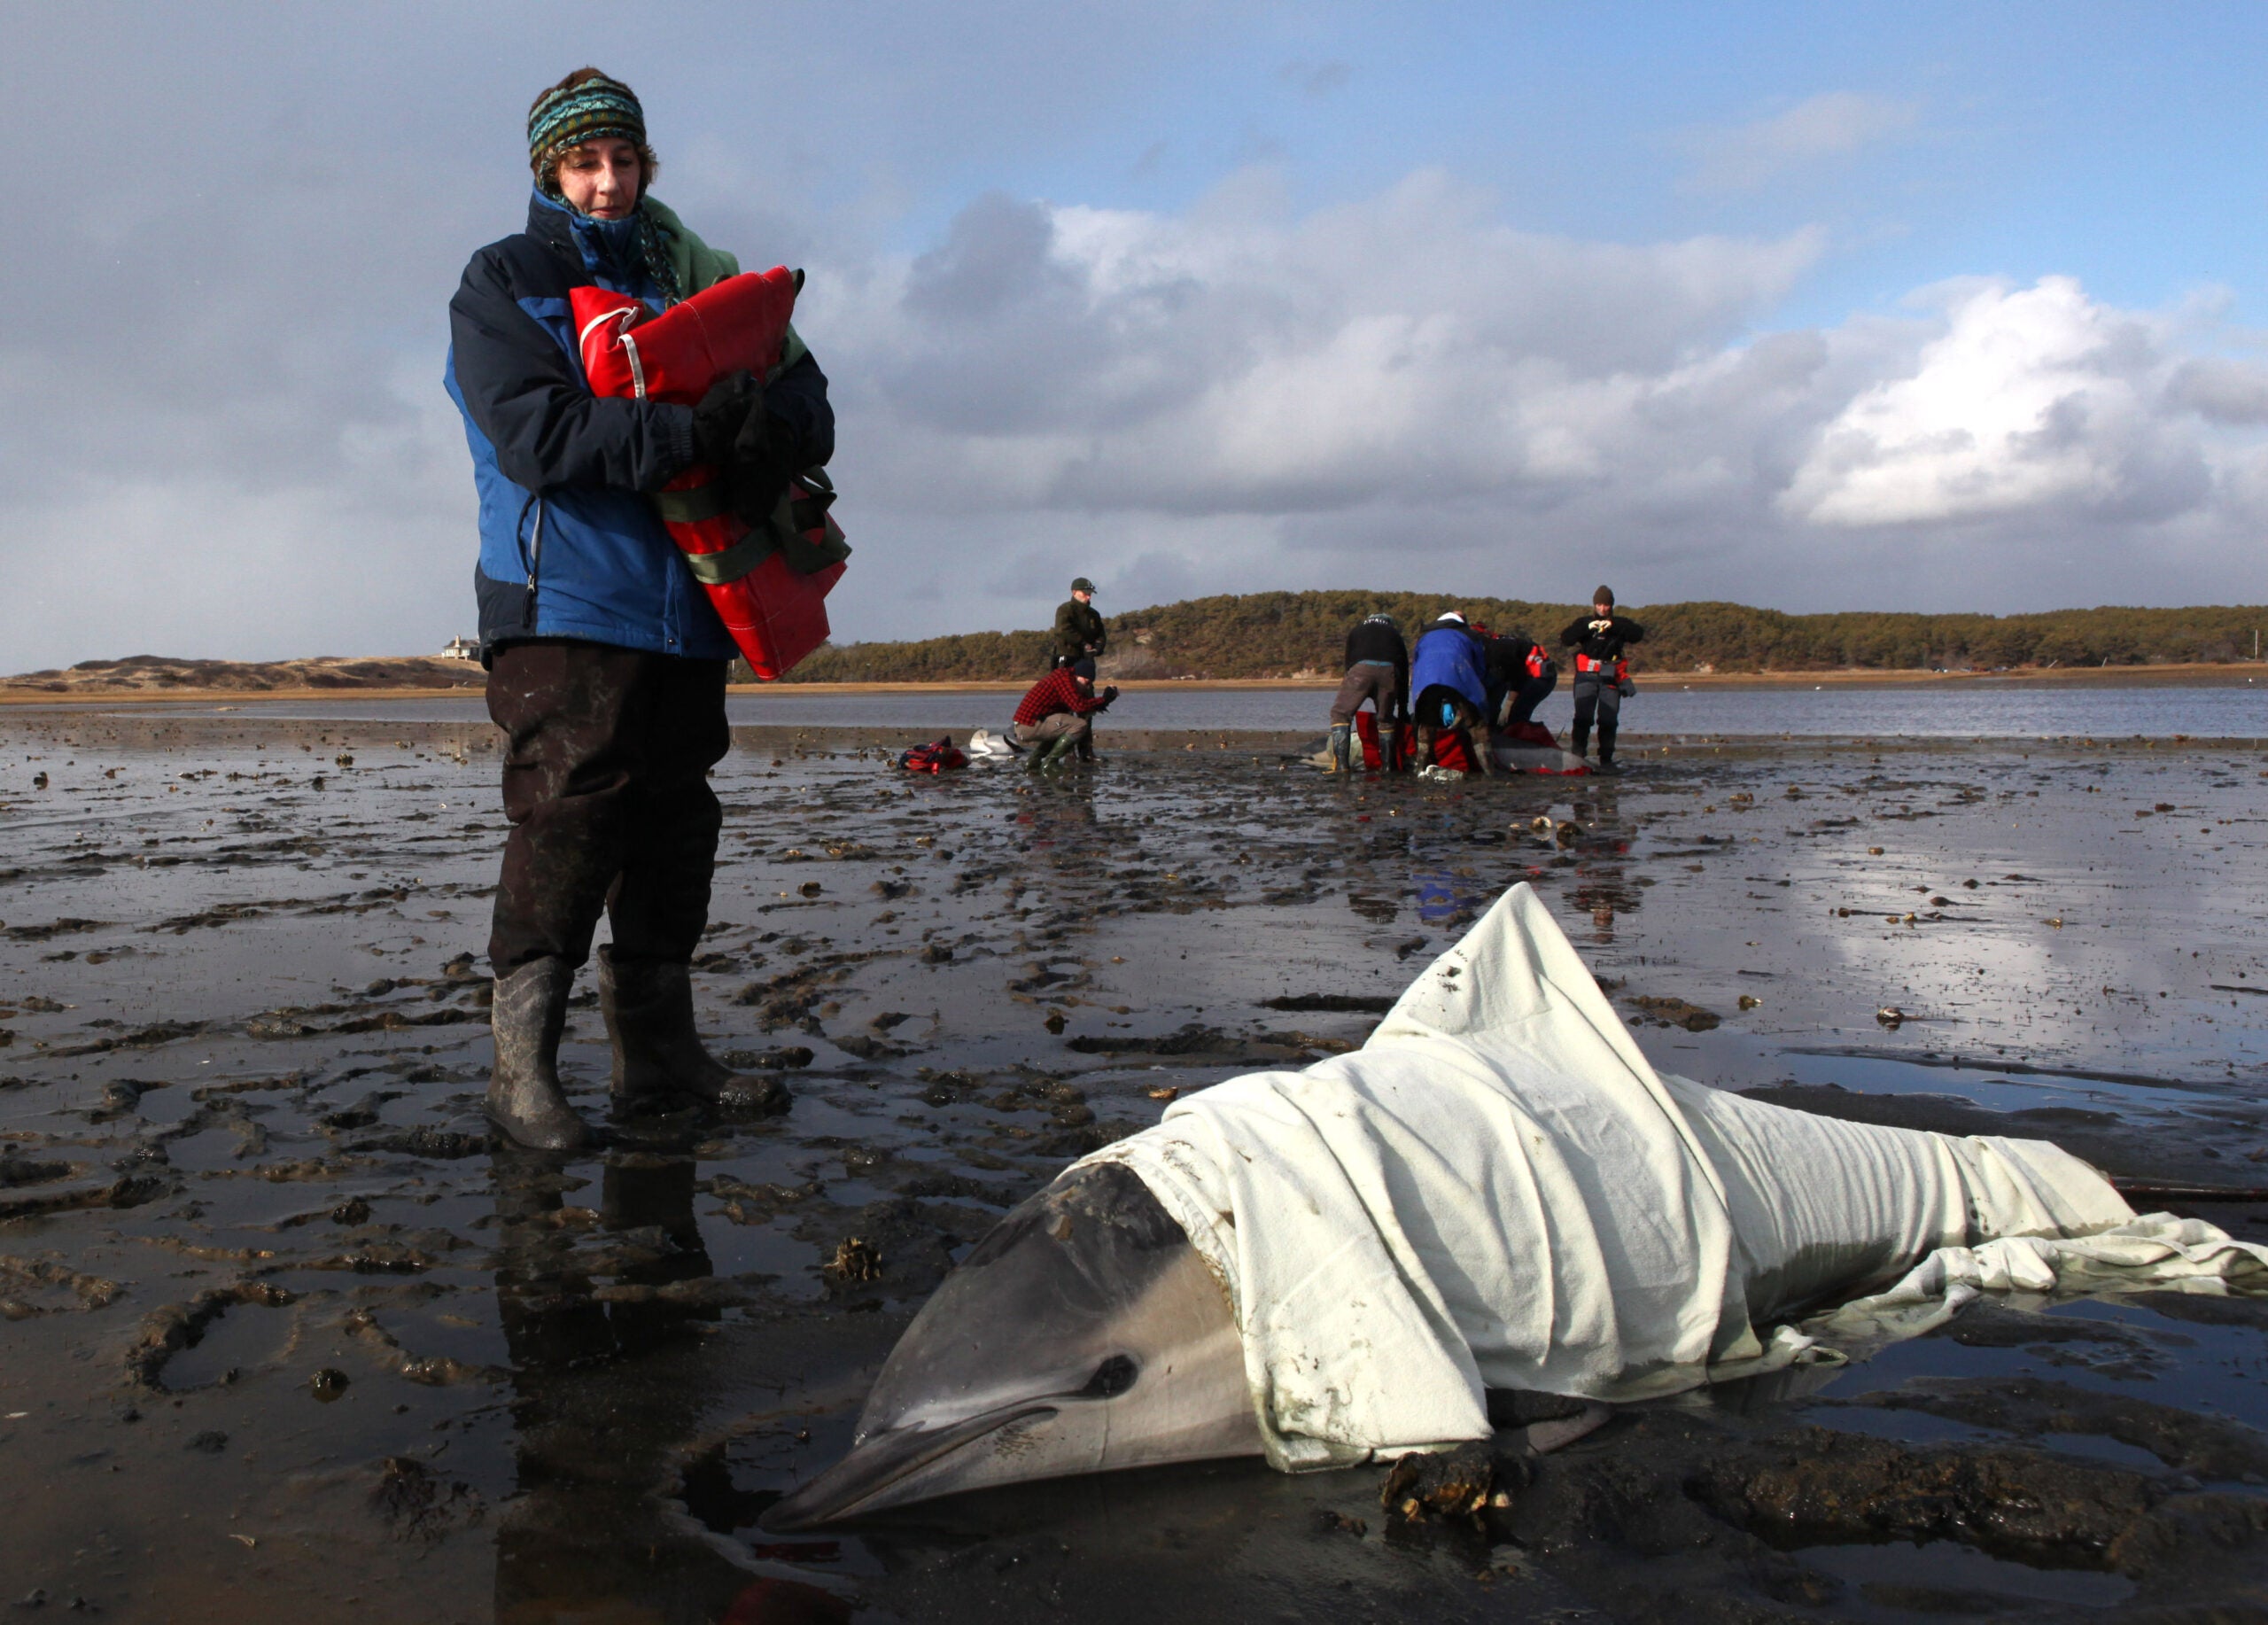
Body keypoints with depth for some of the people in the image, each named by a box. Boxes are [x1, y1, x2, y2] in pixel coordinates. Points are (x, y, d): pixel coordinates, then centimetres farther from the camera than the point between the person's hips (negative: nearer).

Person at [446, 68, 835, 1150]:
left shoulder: (680, 277, 18)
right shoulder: (501, 285, 4)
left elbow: (803, 389, 11)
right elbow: (539, 438, -13)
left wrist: (773, 434, -13)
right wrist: (688, 433, -24)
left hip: (683, 607, 5)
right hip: (563, 607, -5)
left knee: (675, 825, 7)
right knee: (568, 820, -11)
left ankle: (657, 1048, 17)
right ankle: (521, 1067, -3)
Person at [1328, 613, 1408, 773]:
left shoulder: (1357, 631, 34)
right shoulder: (1395, 635, 35)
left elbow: (1349, 662, 29)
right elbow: (1405, 670, 32)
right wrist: (1402, 707, 35)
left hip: (1361, 669, -2)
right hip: (1389, 671, 2)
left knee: (1340, 713, 6)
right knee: (1386, 719, 18)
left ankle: (1341, 765, -7)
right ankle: (1388, 767, 15)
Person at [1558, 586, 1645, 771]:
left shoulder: (1620, 623, 14)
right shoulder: (1583, 622, 13)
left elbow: (1638, 634, -5)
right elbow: (1565, 639, -3)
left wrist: (1615, 625, -16)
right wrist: (1587, 627, -15)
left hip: (1610, 678, 1)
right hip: (1587, 676, -1)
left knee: (1609, 720, -2)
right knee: (1583, 716, -11)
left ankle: (1606, 760, 4)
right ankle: (1576, 755, -8)